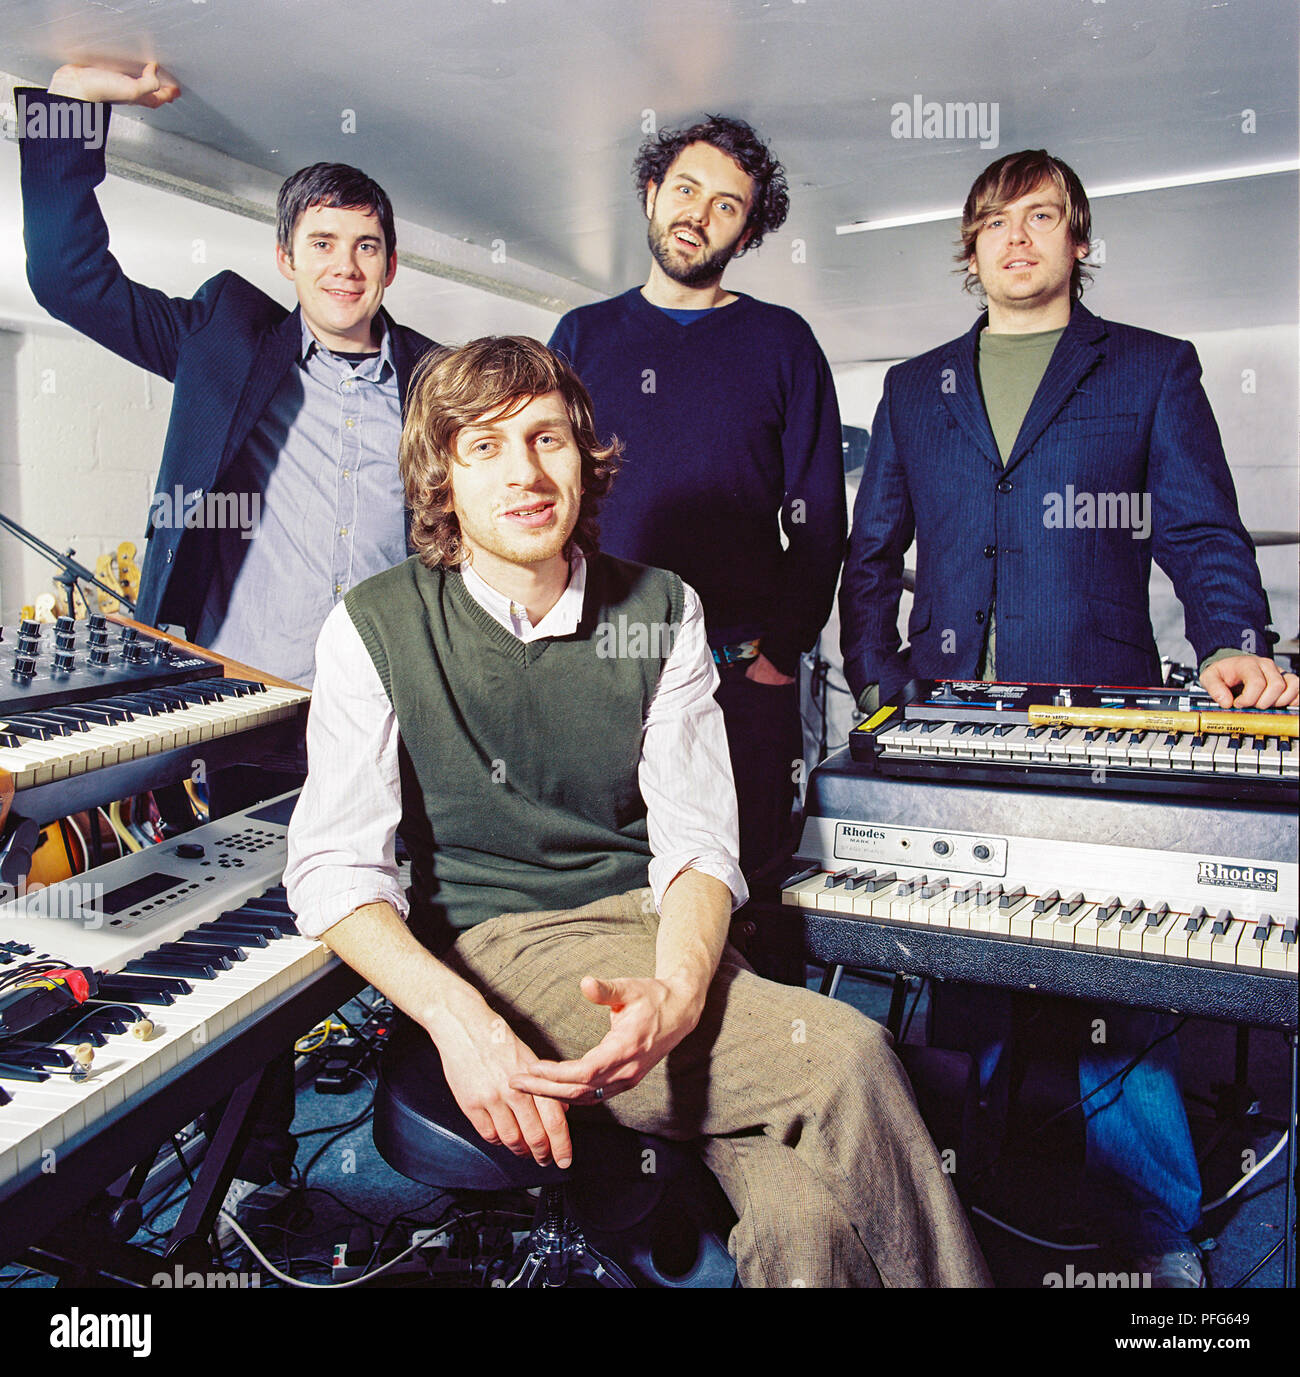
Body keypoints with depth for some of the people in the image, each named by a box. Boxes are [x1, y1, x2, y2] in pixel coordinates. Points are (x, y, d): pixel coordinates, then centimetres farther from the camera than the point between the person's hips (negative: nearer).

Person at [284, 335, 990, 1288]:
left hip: (655, 926, 3)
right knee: (846, 1058, -24)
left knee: (805, 1223, -26)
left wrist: (679, 990, -22)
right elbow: (336, 869, -7)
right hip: (498, 947, -2)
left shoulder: (662, 612, 6)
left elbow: (697, 838, -1)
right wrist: (460, 1020, -24)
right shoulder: (375, 629, -1)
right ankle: (944, 1275, -3)